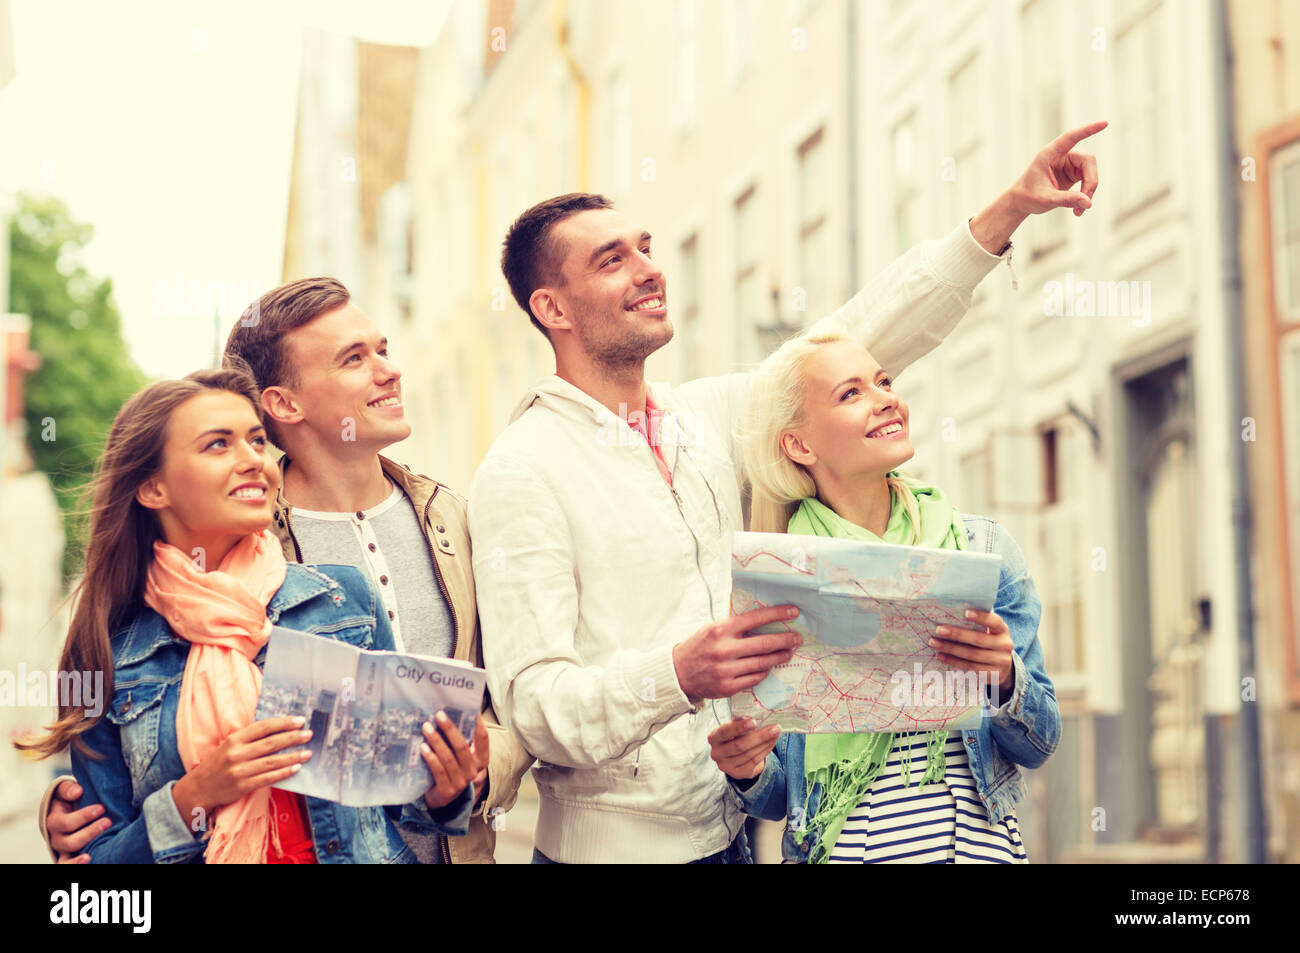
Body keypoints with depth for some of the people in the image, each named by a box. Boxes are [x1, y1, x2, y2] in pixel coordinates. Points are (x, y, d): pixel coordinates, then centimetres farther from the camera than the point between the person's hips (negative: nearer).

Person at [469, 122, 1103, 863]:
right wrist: (677, 674, -36)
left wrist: (1009, 210, 4)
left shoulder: (711, 415, 6)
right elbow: (533, 705, -19)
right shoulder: (522, 470, -13)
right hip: (615, 841, -6)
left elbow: (854, 344, 10)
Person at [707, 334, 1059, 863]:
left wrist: (1004, 679, -20)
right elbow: (782, 795, 2)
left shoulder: (982, 547, -2)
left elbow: (1040, 745, -1)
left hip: (979, 842, 1)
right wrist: (748, 773, -19)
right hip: (840, 849, -1)